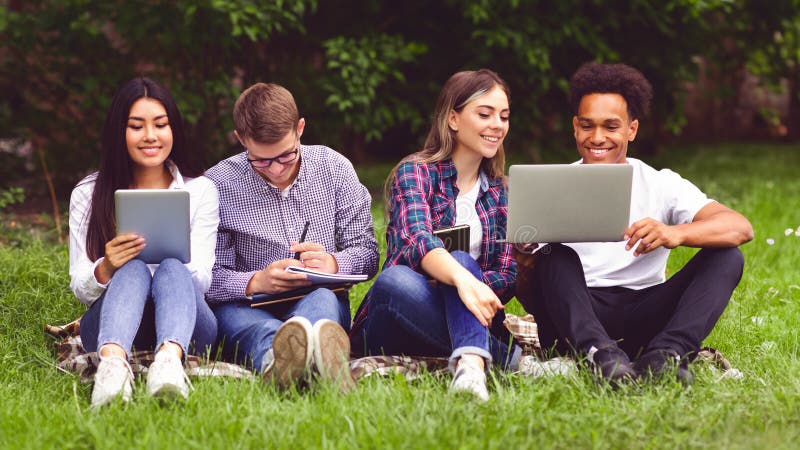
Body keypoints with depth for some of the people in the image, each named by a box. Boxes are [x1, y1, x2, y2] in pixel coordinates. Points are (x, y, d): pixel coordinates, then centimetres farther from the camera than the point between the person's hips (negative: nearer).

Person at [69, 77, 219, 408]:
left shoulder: (200, 190, 10)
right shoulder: (87, 195, 10)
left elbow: (202, 281, 1)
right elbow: (80, 289, 5)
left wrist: (177, 262, -24)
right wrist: (105, 270, -19)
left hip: (185, 327, 0)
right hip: (107, 328, 0)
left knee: (171, 270, -32)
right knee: (133, 268, -31)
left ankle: (169, 358, -63)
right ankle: (113, 360, -62)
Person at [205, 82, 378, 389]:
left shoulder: (334, 168, 5)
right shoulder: (220, 183, -2)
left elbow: (367, 253, 7)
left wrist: (333, 263, -17)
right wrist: (255, 282, -27)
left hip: (321, 298, 1)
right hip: (251, 309, -1)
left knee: (324, 299, -36)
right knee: (230, 313, -37)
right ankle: (278, 352, -74)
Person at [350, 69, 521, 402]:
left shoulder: (498, 194, 14)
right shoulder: (415, 172, -2)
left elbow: (507, 275, 6)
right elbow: (417, 242, -22)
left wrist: (473, 287, -18)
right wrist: (462, 279, -43)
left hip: (460, 320, 3)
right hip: (390, 332, -3)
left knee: (462, 261, -29)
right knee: (394, 281, -37)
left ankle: (470, 364, -56)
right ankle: (512, 358, -38)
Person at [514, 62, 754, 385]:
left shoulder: (661, 185, 8)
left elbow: (741, 228, -10)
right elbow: (528, 298, 2)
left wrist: (676, 233, -30)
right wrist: (525, 265, -23)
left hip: (641, 321, 1)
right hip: (574, 319, -1)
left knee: (726, 257, -15)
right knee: (555, 256, -25)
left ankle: (665, 355, -38)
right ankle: (599, 353, -48)